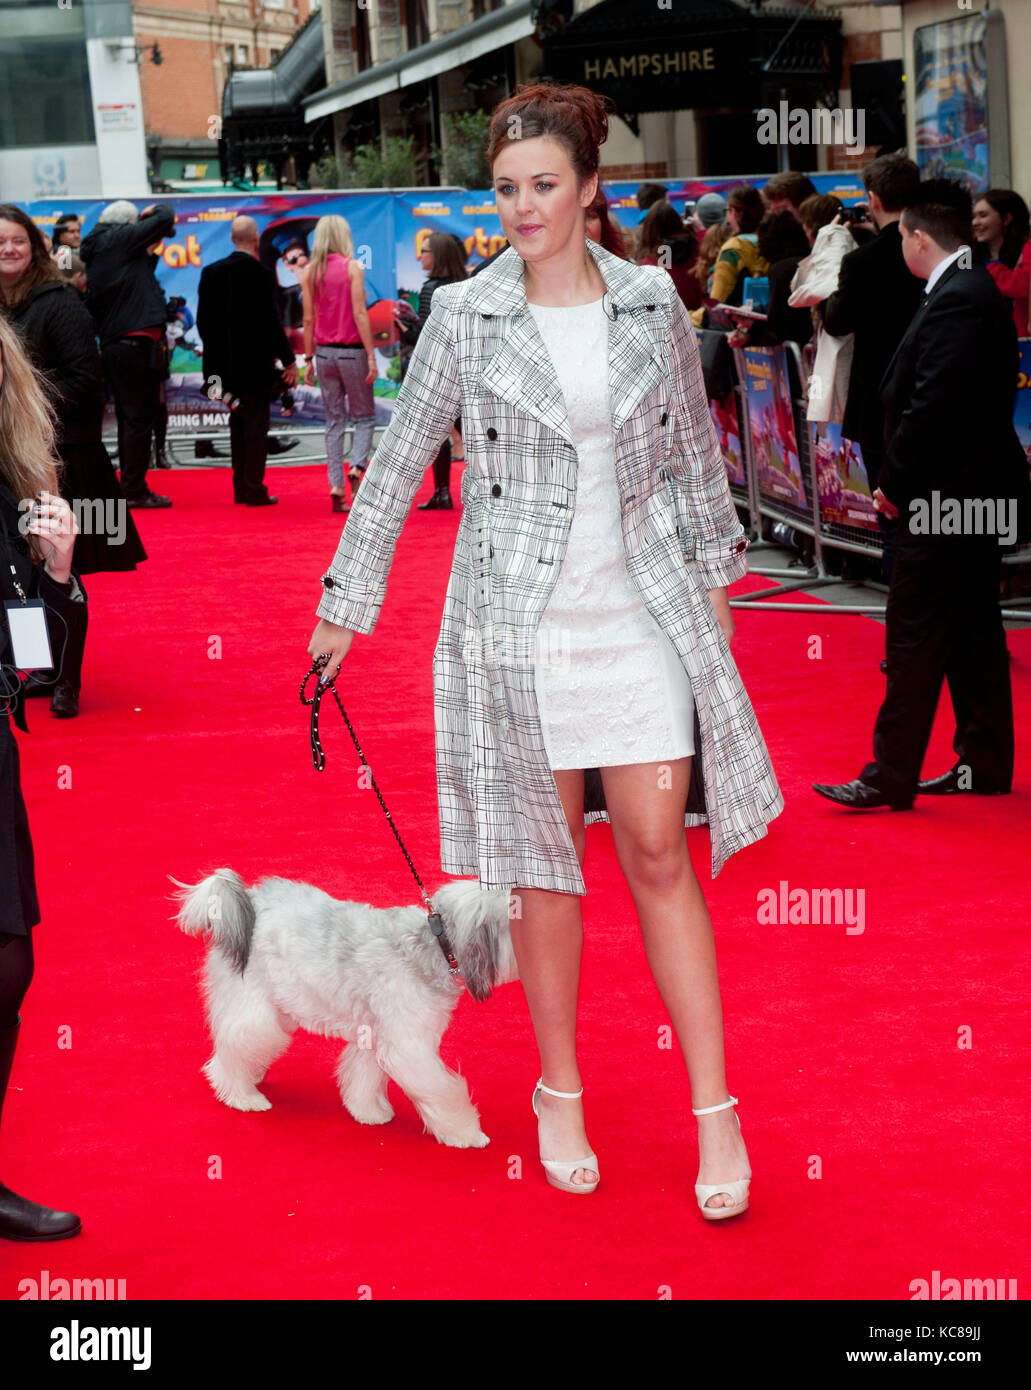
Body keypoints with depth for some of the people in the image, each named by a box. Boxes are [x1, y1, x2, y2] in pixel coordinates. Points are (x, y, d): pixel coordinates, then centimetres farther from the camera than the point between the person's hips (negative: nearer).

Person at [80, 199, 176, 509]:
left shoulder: (93, 252, 17)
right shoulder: (121, 238, -4)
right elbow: (165, 219, -10)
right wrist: (156, 209, 13)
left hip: (111, 345, 8)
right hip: (138, 342, -8)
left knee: (129, 419, 13)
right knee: (140, 418, -6)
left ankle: (129, 488, 16)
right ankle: (135, 490, -6)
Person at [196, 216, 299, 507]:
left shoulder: (211, 272, 3)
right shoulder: (260, 274, -14)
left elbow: (203, 320, 6)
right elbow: (270, 322, -14)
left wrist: (217, 354, 16)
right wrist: (289, 360, -6)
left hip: (226, 363, 6)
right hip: (255, 363, -6)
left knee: (238, 423, 15)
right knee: (256, 423, 0)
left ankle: (240, 488, 18)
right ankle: (254, 490, -2)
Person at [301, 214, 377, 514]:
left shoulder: (310, 271, 3)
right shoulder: (352, 267, -8)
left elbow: (309, 318, 5)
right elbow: (360, 314, -12)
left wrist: (309, 356, 12)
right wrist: (371, 355, -10)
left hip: (324, 351, 4)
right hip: (352, 351, -4)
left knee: (334, 420, 9)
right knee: (364, 416, 8)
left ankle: (336, 488, 4)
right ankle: (357, 467, -15)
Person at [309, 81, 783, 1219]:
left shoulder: (652, 303, 3)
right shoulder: (466, 316, -2)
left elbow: (693, 448, 13)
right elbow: (398, 463, 3)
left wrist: (712, 571, 15)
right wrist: (346, 603, 4)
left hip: (643, 613, 1)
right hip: (517, 621, -1)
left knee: (660, 853, 0)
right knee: (545, 865, 6)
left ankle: (715, 1112, 5)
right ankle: (559, 1094, 22)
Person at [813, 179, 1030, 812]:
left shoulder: (955, 302, -18)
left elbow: (931, 405, -24)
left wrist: (896, 484, -14)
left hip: (943, 498, -10)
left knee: (916, 641, -6)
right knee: (974, 633, 15)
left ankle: (891, 778, -2)